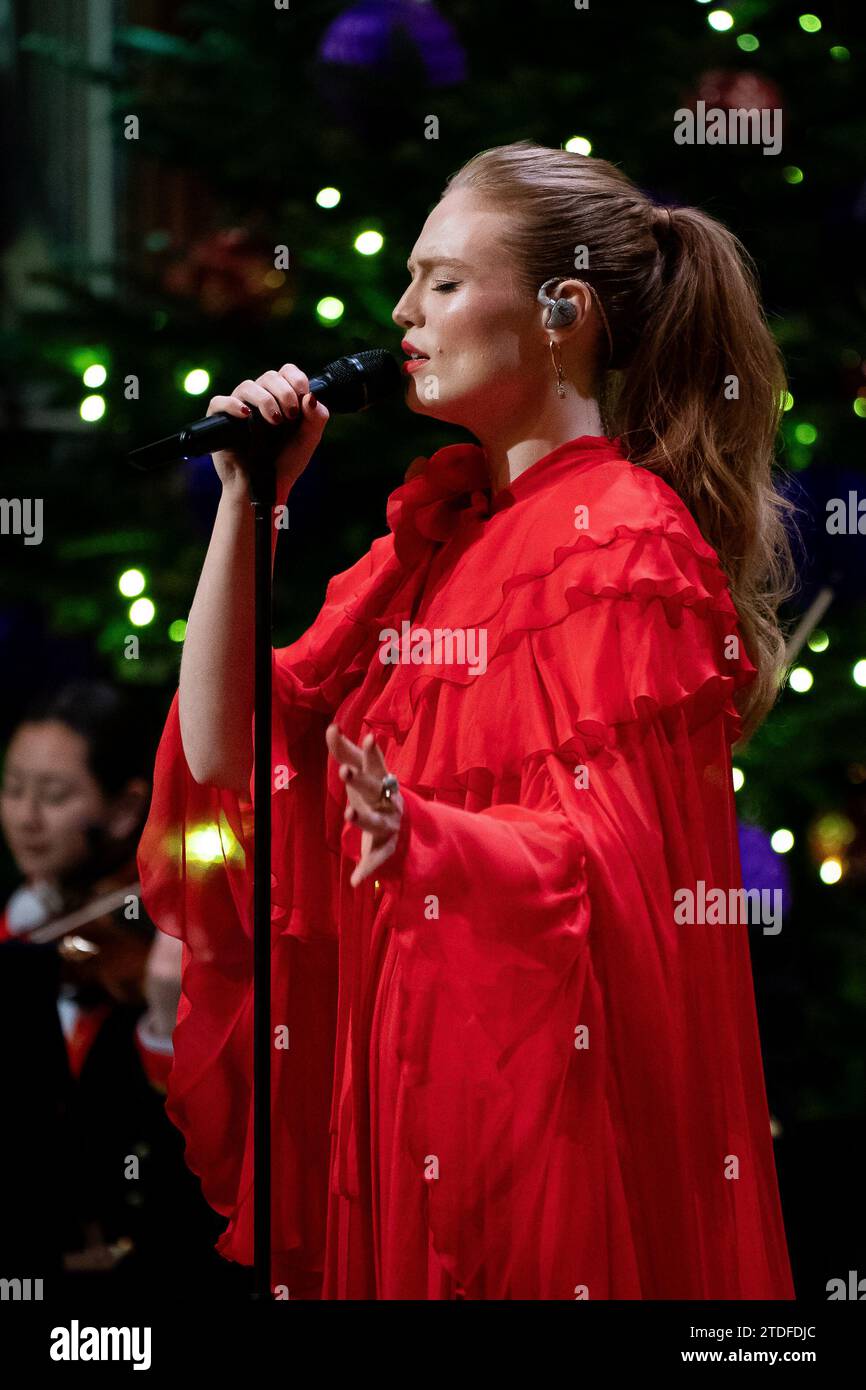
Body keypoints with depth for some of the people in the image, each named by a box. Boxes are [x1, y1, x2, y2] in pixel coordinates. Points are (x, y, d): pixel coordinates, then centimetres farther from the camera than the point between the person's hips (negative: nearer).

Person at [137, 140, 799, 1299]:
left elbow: (614, 867, -20)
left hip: (553, 1081, -7)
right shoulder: (439, 520, 13)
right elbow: (224, 749, 7)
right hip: (396, 1064, 7)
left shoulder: (627, 542, -11)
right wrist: (246, 502, 1)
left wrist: (429, 837, -37)